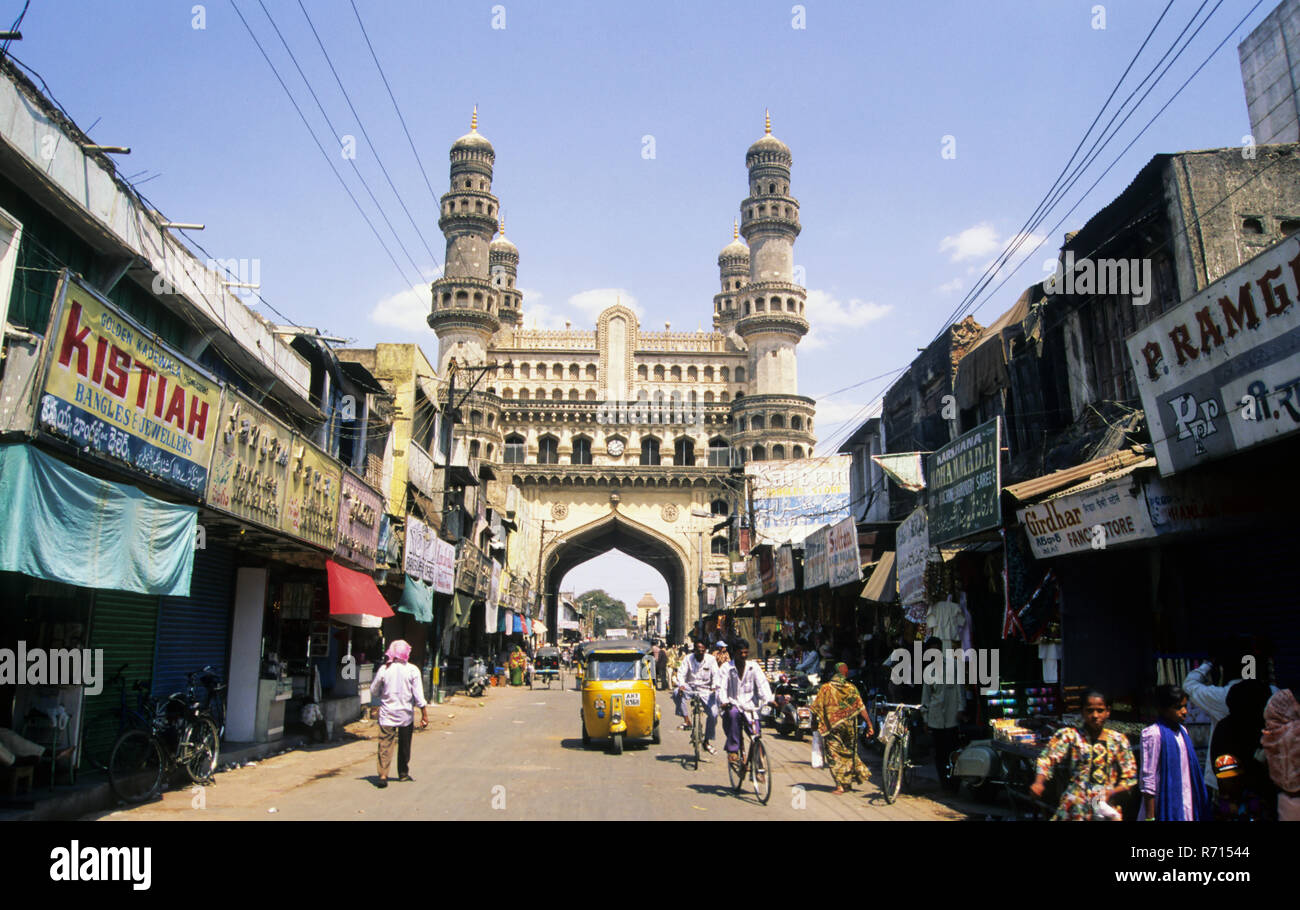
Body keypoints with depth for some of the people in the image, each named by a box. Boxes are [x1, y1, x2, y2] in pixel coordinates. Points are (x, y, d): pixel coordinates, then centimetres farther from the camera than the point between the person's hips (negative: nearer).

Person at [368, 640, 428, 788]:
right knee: (404, 746, 15)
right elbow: (418, 694, -8)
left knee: (385, 745, -2)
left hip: (387, 713, 0)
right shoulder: (412, 670, -7)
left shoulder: (384, 669, -4)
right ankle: (403, 774, 27)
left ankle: (383, 775, -16)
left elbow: (374, 691, 6)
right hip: (406, 714, 0)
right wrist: (424, 714, -2)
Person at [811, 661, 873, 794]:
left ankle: (840, 785, -1)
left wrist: (814, 723, 7)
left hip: (831, 727, -2)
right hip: (849, 727, 2)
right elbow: (861, 708, -7)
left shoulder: (825, 688, -6)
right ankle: (848, 782, 25)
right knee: (849, 753, 19)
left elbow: (816, 709, -5)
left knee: (834, 755, 4)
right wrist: (869, 725, -3)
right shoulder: (852, 688, -3)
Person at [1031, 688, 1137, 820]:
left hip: (1106, 808, 2)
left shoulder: (1118, 740, 9)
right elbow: (1048, 758, -12)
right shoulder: (1068, 735, 0)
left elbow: (1130, 776, 9)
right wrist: (1039, 782, -31)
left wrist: (1111, 793, -9)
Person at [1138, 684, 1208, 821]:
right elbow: (1148, 778, -13)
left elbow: (1192, 769, 16)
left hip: (1186, 807, 6)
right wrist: (1150, 817, -15)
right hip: (1166, 808, -6)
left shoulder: (1183, 731, 9)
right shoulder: (1153, 734, -13)